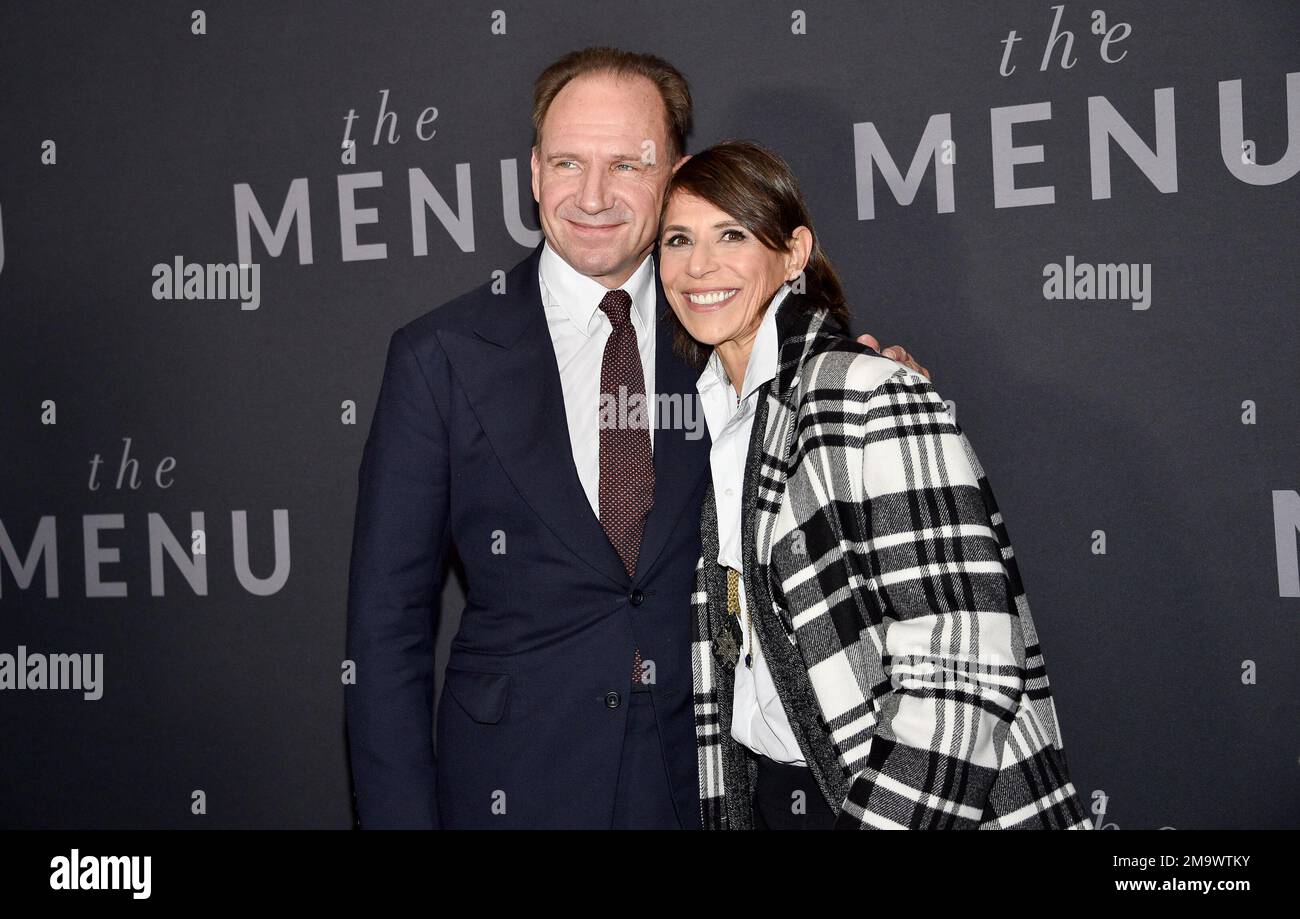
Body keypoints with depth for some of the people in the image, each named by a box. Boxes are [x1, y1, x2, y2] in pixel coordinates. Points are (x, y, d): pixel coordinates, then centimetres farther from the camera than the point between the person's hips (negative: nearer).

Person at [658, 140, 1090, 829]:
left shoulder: (877, 398, -17)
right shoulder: (704, 413, 6)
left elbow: (965, 668, -22)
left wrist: (876, 817, -24)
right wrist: (722, 810, 7)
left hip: (896, 799, -6)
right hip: (758, 795, 7)